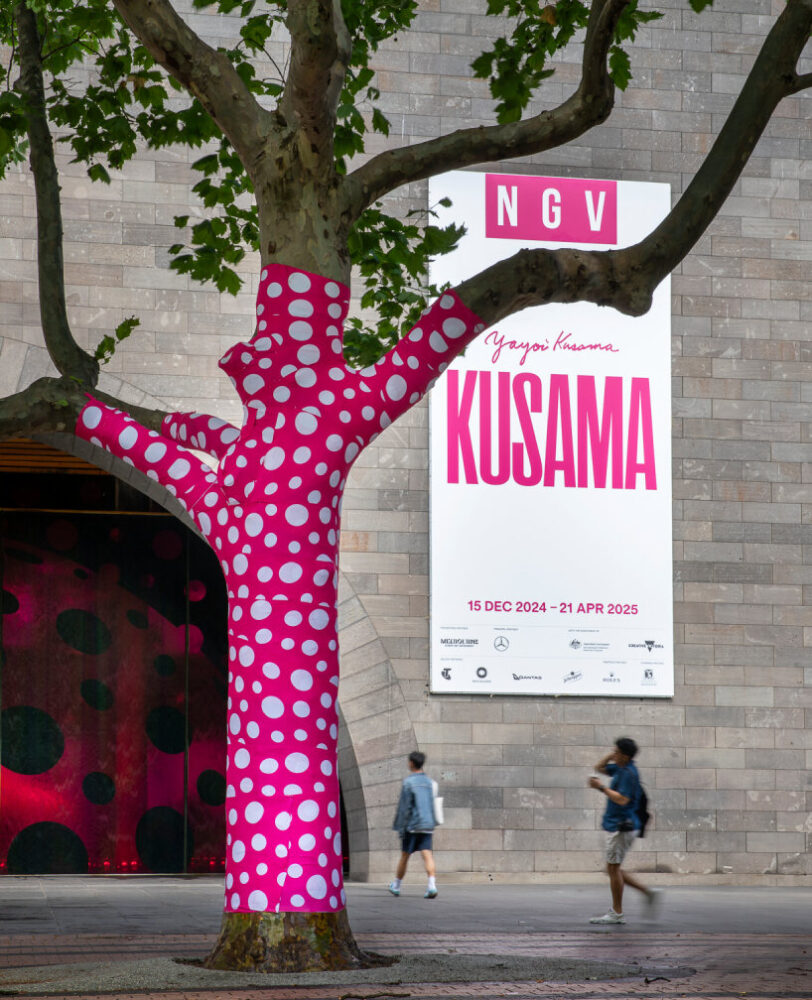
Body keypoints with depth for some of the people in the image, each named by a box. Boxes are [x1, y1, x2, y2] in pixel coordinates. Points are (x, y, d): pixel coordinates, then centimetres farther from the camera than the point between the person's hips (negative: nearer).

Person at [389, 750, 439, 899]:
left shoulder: (408, 782, -8)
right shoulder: (430, 782, 9)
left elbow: (404, 807, -11)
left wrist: (400, 827, -7)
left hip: (412, 825, -4)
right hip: (427, 825, 4)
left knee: (405, 856, 8)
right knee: (427, 855, -5)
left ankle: (396, 886, 23)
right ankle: (431, 885, -23)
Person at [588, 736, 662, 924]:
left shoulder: (629, 773, -17)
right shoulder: (620, 768, 12)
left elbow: (622, 799, -25)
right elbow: (599, 767, 25)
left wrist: (602, 787, -19)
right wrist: (611, 755, 9)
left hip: (622, 826, -10)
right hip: (615, 825, 10)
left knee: (613, 868, -5)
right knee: (613, 869, 12)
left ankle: (616, 913, 1)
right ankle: (649, 892, 13)